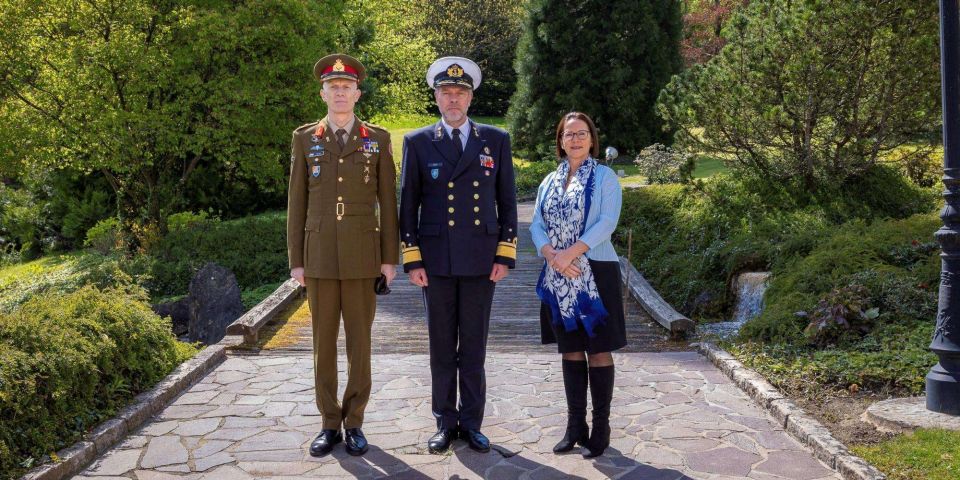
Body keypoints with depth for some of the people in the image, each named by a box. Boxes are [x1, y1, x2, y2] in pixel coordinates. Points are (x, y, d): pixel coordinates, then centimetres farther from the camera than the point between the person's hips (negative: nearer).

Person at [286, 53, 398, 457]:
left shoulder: (378, 139, 3)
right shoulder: (305, 139, 5)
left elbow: (388, 203, 2)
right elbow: (296, 204, 5)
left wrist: (390, 257, -2)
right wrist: (296, 260, 0)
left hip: (362, 257, -1)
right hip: (320, 257, 1)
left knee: (359, 341, 4)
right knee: (323, 341, 6)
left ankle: (354, 423, 16)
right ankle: (330, 424, 17)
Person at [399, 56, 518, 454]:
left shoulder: (496, 140, 6)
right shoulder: (417, 143, 4)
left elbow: (507, 201, 6)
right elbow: (407, 205, 4)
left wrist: (505, 255, -1)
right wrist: (412, 260, -3)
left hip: (481, 259, 0)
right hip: (436, 259, 0)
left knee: (474, 346, 7)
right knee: (441, 347, 8)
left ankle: (471, 423, 19)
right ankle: (445, 422, 20)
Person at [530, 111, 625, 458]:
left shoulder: (605, 177, 0)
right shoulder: (549, 181, 12)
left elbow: (607, 222, -12)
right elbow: (537, 226, 6)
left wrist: (569, 254, -20)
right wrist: (552, 256, -13)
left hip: (595, 273, -4)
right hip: (558, 277, 4)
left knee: (598, 350, 0)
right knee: (570, 350, 9)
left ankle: (601, 428, 9)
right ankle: (575, 425, 18)